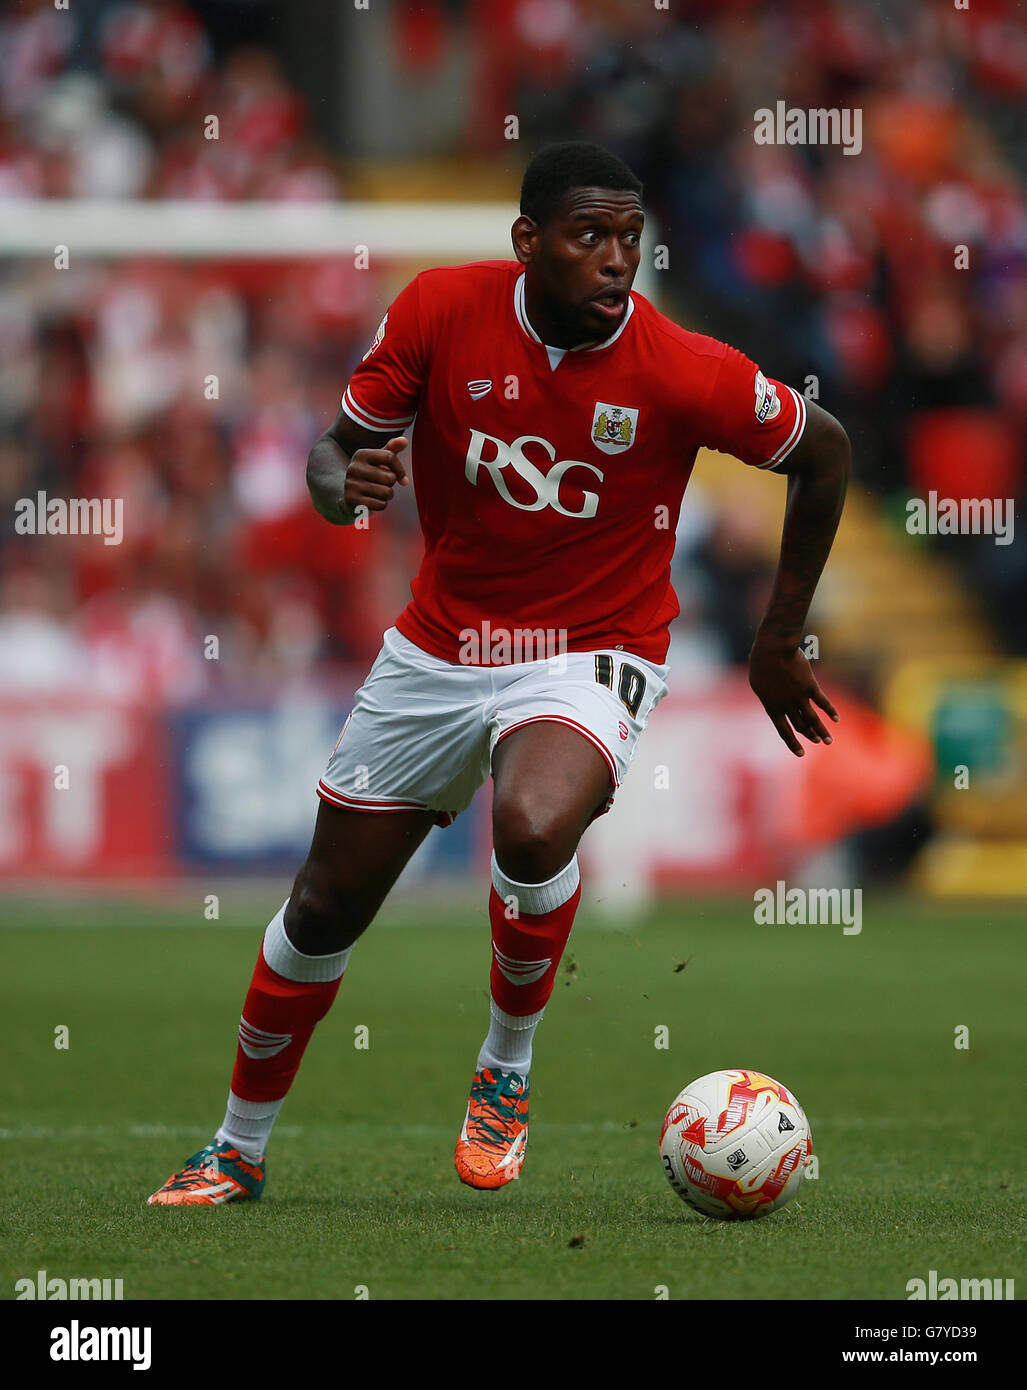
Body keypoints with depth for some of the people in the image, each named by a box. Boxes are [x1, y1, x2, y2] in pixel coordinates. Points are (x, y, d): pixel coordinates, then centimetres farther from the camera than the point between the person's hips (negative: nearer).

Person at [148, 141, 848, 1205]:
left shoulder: (682, 372, -18)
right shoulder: (441, 310, -12)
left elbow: (824, 451, -1)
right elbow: (339, 448, 1)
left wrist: (778, 641, 4)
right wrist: (345, 487, -24)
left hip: (589, 656, -3)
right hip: (436, 650, 3)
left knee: (534, 833, -35)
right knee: (325, 908, 8)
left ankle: (506, 1070, -7)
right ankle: (239, 1150, 31)